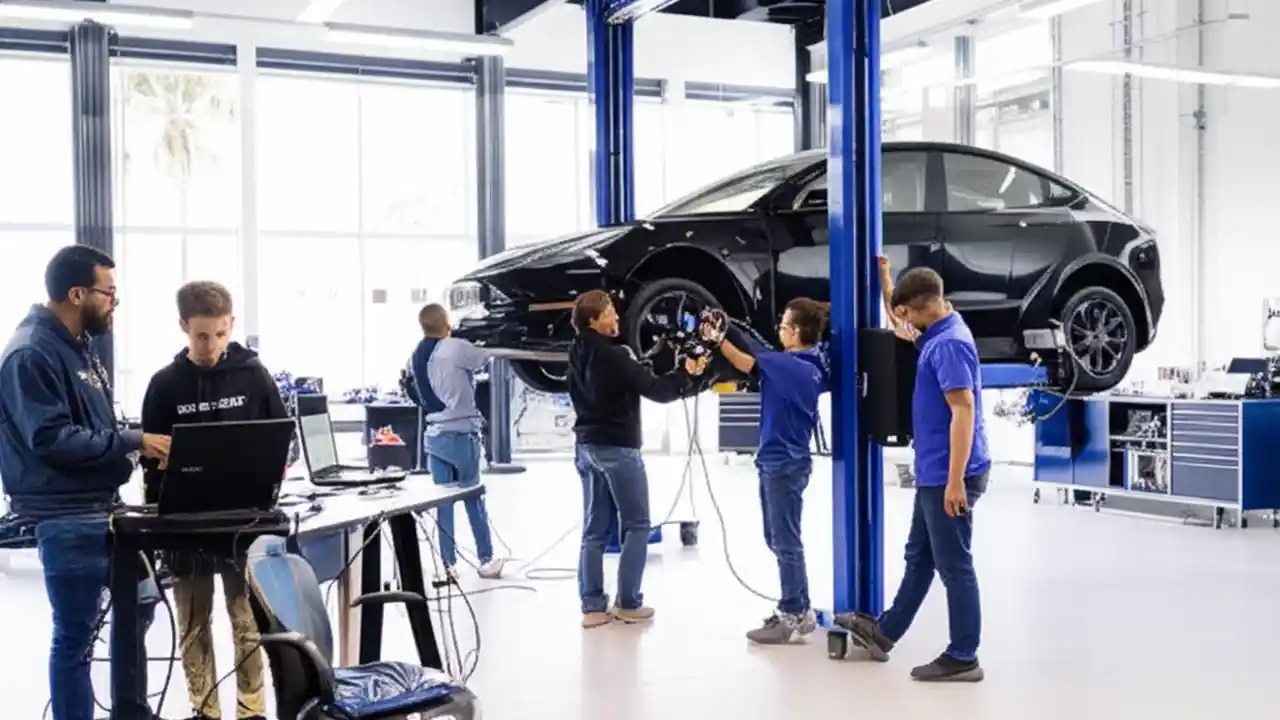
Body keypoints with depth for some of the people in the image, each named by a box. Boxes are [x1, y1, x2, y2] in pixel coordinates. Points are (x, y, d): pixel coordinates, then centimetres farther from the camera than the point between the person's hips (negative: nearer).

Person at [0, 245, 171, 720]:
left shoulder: (78, 345, 12)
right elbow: (51, 438, -24)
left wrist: (139, 449, 6)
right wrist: (132, 443, -20)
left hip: (102, 505, 10)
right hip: (65, 517, -10)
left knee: (137, 602, 20)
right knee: (75, 635, 0)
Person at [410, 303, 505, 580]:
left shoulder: (416, 357, 7)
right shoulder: (455, 348, -14)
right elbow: (484, 359, 1)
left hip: (434, 435, 6)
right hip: (461, 434, -6)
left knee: (443, 501, 7)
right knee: (474, 498, 5)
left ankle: (447, 563, 9)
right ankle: (486, 559, 14)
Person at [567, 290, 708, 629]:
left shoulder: (578, 356, 7)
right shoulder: (613, 356, -17)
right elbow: (655, 390, -19)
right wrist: (686, 373, -6)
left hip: (587, 447, 7)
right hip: (617, 448, -7)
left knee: (594, 530, 8)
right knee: (636, 526, 5)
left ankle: (592, 607, 7)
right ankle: (628, 603, 5)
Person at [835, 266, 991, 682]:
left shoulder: (950, 343, -20)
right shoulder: (938, 336, 11)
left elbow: (964, 411, -25)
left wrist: (956, 481, -27)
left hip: (950, 476, -10)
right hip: (933, 473, 10)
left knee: (954, 566, 0)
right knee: (919, 556, 19)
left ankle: (963, 658, 11)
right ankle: (884, 632, 31)